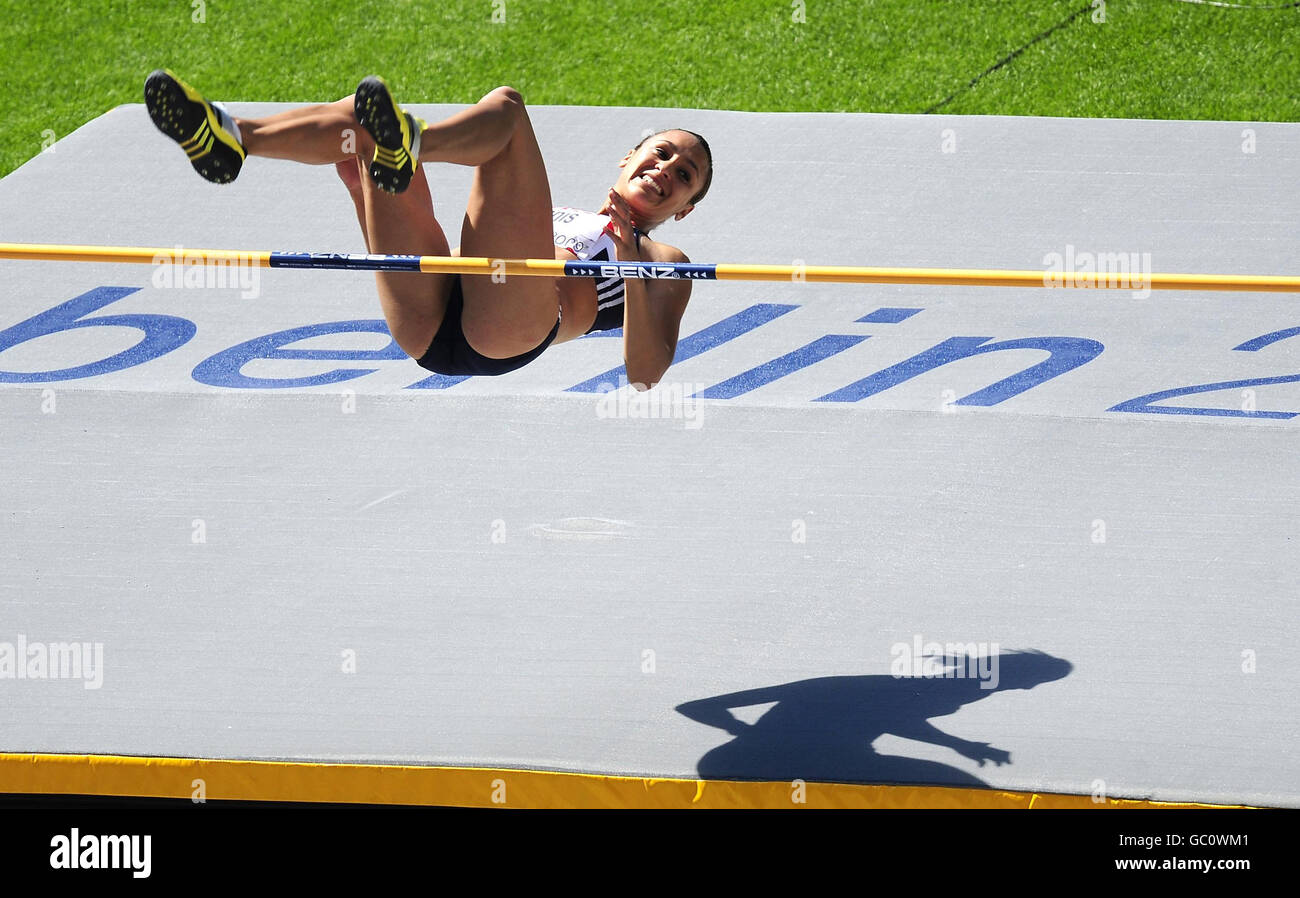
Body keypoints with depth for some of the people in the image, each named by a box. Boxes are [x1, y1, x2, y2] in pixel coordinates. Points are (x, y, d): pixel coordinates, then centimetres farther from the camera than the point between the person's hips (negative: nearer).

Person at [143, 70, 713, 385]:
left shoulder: (663, 263, 28)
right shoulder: (558, 218, 43)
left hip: (506, 327, -5)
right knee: (367, 118, -2)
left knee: (503, 107, -14)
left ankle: (407, 147, -46)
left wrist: (634, 266, -3)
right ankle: (228, 139, -29)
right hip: (430, 326, 5)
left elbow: (645, 374, 8)